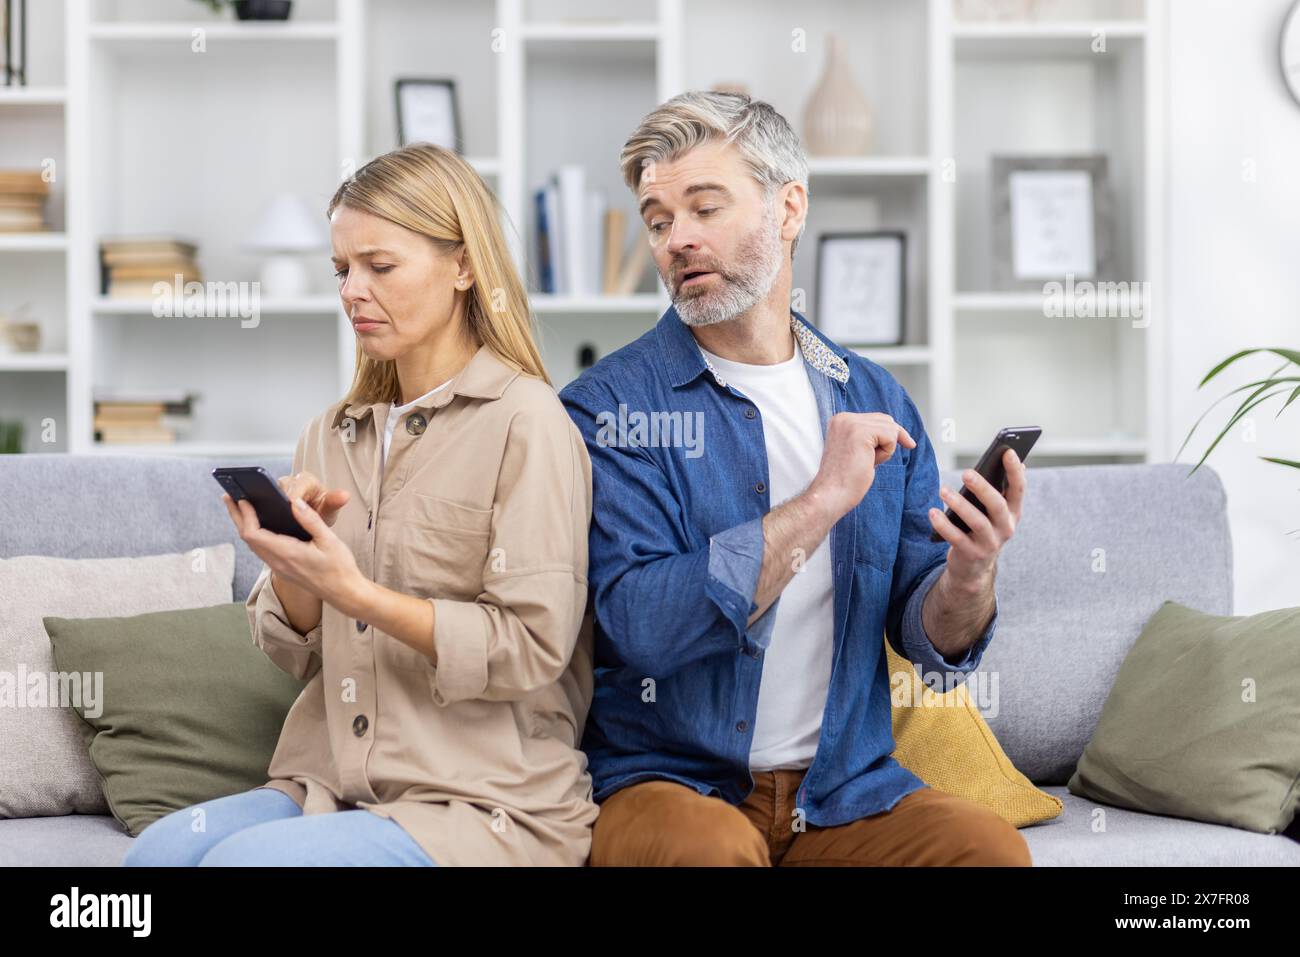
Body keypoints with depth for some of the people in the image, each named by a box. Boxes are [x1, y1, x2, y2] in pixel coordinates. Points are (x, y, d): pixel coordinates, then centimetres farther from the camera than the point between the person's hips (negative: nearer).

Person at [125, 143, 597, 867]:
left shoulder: (526, 421, -6)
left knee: (242, 857, -27)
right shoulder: (333, 435, 14)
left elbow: (533, 647, -13)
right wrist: (292, 565, -6)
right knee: (162, 848, -22)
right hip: (331, 784, 5)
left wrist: (355, 592, -18)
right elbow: (300, 655, 16)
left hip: (485, 802, -5)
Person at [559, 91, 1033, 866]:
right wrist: (822, 501, -20)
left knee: (990, 845, -24)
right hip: (667, 776, -3)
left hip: (843, 788, 3)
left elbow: (932, 642, 7)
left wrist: (967, 578, -16)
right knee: (709, 846, -34)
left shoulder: (875, 402, 7)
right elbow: (642, 625, -18)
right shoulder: (608, 408, -5)